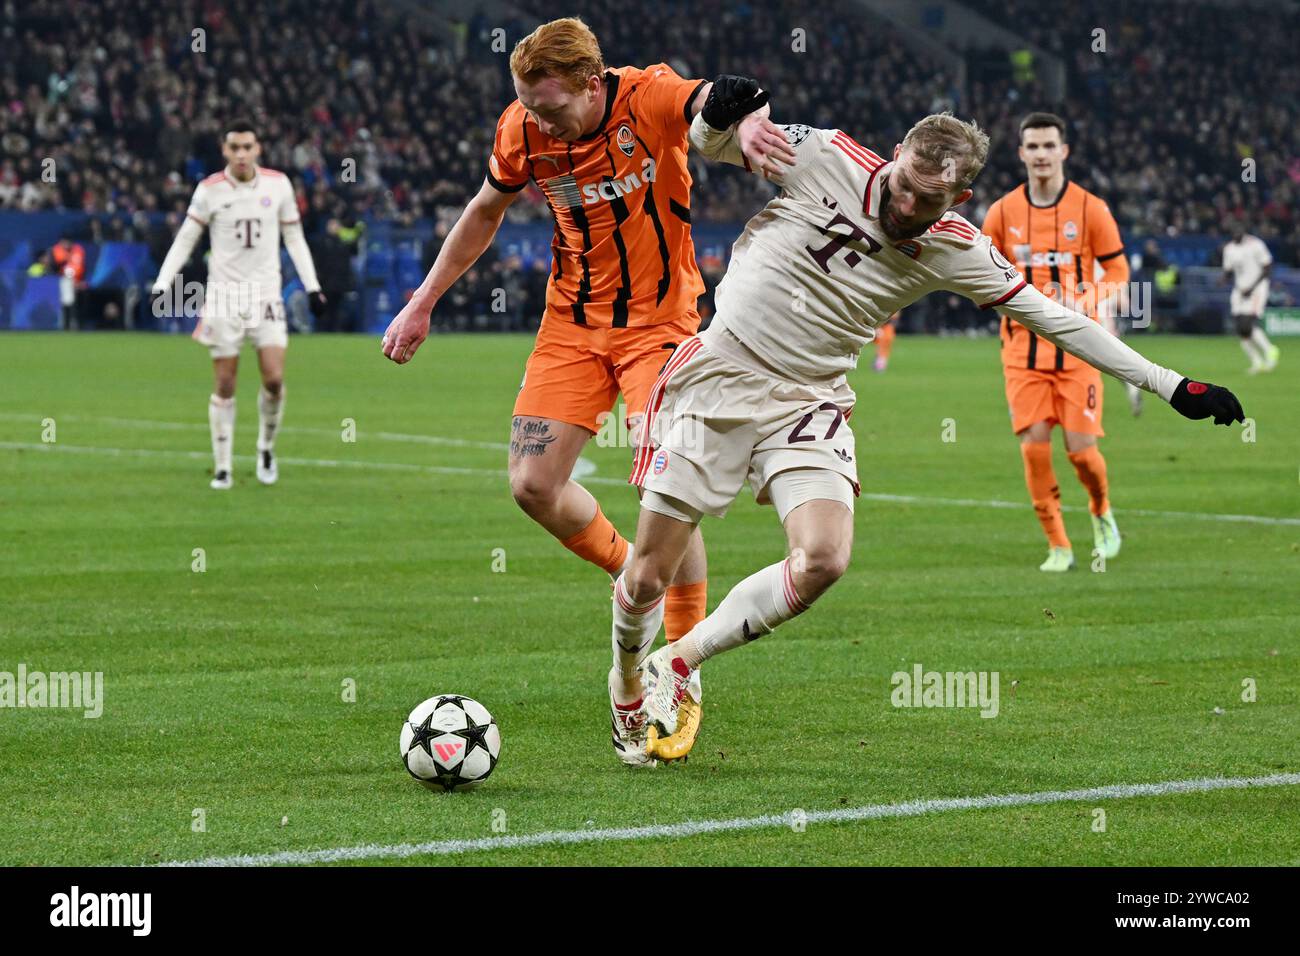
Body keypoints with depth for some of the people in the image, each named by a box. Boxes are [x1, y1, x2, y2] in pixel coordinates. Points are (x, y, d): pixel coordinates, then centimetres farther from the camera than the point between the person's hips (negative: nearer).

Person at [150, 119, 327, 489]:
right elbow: (185, 240, -1)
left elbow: (294, 237, 10)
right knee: (224, 386, 0)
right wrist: (162, 284, -10)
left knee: (274, 380, -10)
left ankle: (266, 447, 15)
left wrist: (312, 286, 6)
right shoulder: (210, 189, -4)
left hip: (266, 294, 1)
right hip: (223, 296, -1)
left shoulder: (278, 184, 2)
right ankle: (222, 467, 8)